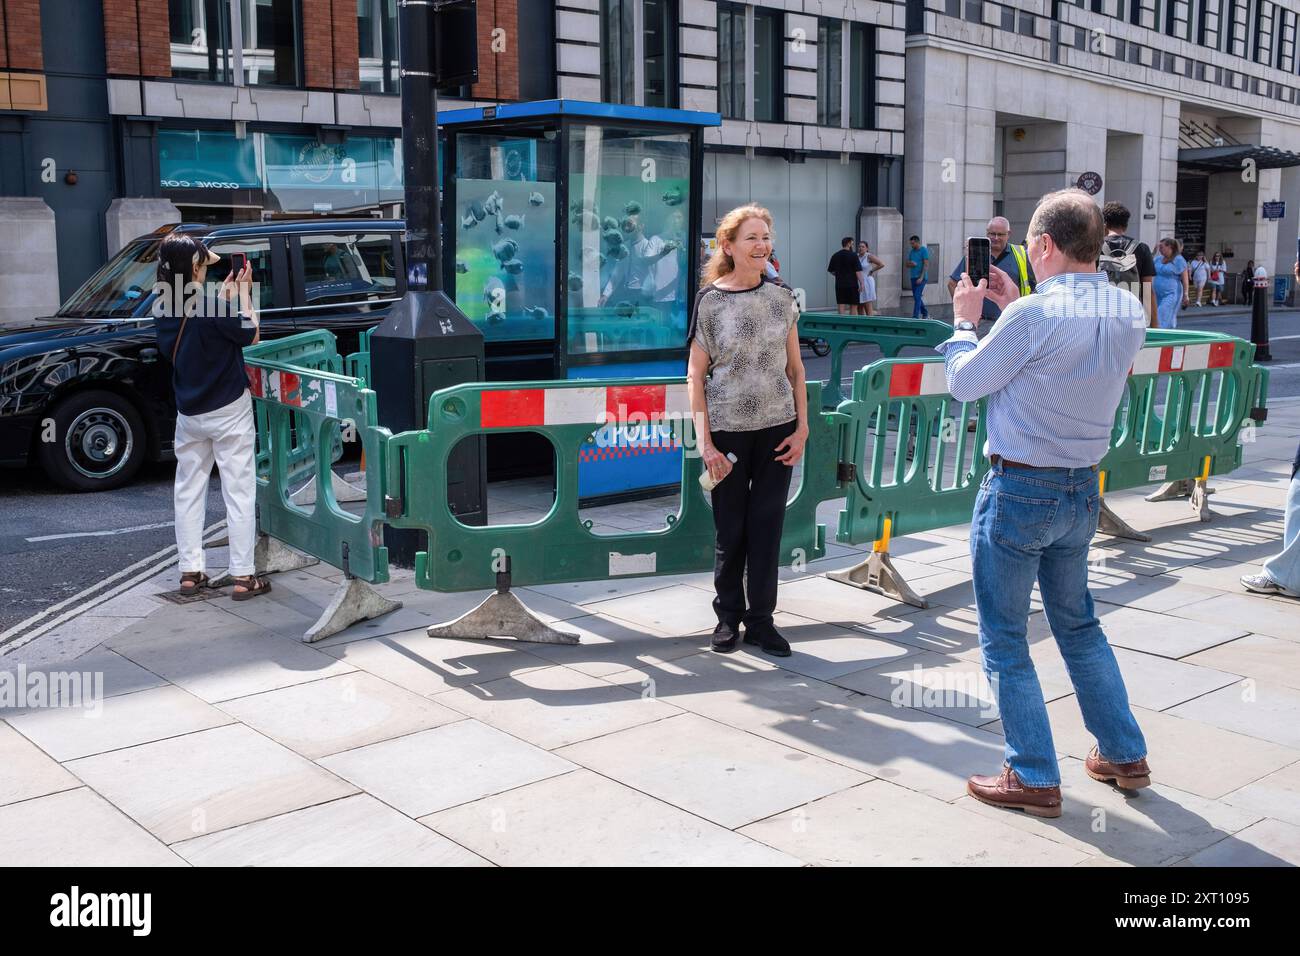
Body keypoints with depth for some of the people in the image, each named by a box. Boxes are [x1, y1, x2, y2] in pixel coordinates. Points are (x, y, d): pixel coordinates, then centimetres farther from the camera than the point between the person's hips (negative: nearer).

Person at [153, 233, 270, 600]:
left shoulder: (164, 311, -2)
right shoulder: (211, 308, -20)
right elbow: (250, 335, -8)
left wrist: (224, 296, 10)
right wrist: (244, 293, 1)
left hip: (189, 414, 6)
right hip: (228, 412, -6)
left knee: (188, 490, 15)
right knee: (239, 491, 0)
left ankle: (190, 570, 18)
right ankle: (243, 576, 1)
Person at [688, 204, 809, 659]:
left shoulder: (781, 297, 4)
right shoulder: (710, 300, -5)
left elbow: (795, 367, 9)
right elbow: (695, 374, -4)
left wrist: (802, 427, 1)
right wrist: (705, 442, -10)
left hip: (776, 428, 2)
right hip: (728, 429, -2)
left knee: (767, 526, 6)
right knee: (730, 528, 6)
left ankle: (761, 620, 18)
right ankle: (728, 616, 23)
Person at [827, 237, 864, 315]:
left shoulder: (835, 256, 6)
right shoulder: (853, 256, -8)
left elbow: (830, 270, 13)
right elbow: (858, 271, -11)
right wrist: (861, 283, -7)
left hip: (839, 285, 4)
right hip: (852, 284, -4)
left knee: (841, 306, 2)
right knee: (853, 306, 6)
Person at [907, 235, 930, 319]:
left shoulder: (924, 250, -7)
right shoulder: (912, 252, 13)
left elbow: (926, 265, -12)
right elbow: (907, 264, 18)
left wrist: (921, 277, -19)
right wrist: (911, 264, -7)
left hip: (920, 277, -7)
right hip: (913, 277, 7)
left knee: (917, 296, -14)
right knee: (916, 297, 12)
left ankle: (915, 316, -15)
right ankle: (925, 313, 27)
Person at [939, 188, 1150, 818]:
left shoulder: (1034, 315, -22)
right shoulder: (1129, 312, 0)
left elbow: (964, 383, -9)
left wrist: (964, 319, 7)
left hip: (1019, 490, -7)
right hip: (1083, 490, 7)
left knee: (1003, 638, 6)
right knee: (1078, 623, 24)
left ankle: (1034, 778, 12)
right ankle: (1125, 755, 31)